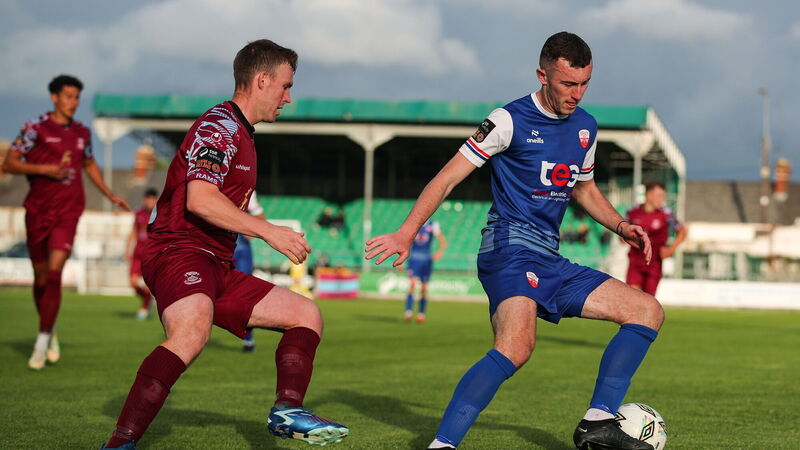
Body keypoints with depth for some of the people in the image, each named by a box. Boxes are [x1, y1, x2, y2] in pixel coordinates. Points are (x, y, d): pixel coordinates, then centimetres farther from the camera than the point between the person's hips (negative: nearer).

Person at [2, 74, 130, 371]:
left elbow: (89, 164, 29)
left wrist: (110, 195, 26)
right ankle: (50, 330, 31)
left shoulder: (82, 132, 11)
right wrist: (44, 169, -16)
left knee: (54, 273, -15)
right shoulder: (36, 127, -2)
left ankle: (42, 341, -13)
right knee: (41, 275, 8)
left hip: (68, 212, 1)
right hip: (38, 210, -1)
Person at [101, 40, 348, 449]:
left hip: (215, 268, 11)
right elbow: (199, 199, -22)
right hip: (179, 252, -11)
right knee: (193, 329, -39)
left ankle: (287, 412, 0)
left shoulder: (241, 134, 25)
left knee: (307, 314, 11)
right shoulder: (219, 126, -8)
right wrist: (267, 230, -22)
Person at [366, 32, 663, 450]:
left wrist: (621, 226, 13)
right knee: (517, 346, -34)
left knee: (648, 310, 4)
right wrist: (406, 233, -18)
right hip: (511, 247, -8)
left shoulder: (585, 126, 15)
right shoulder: (510, 120, -6)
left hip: (550, 261, 8)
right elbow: (448, 178, -8)